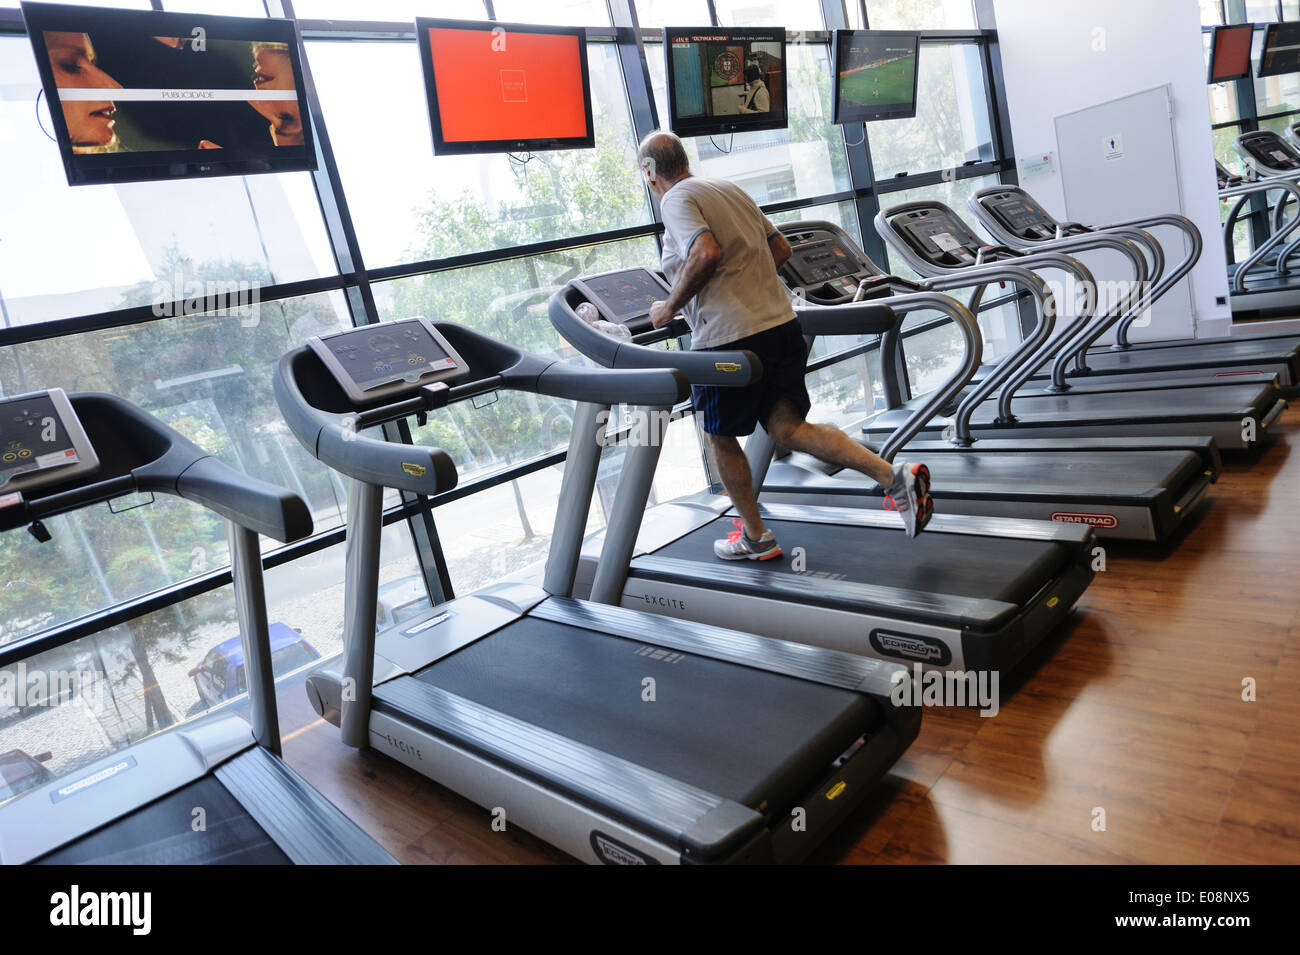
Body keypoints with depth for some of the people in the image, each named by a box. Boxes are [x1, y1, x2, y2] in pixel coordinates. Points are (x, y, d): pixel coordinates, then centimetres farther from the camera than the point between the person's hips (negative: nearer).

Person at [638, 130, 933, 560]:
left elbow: (707, 254, -25)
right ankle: (896, 476, -10)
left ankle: (755, 537, 21)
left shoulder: (676, 200, -6)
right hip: (780, 322, 8)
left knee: (719, 438, 11)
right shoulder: (730, 189, 20)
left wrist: (670, 307, -12)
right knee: (788, 428, 5)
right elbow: (781, 248, 22)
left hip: (730, 337, -8)